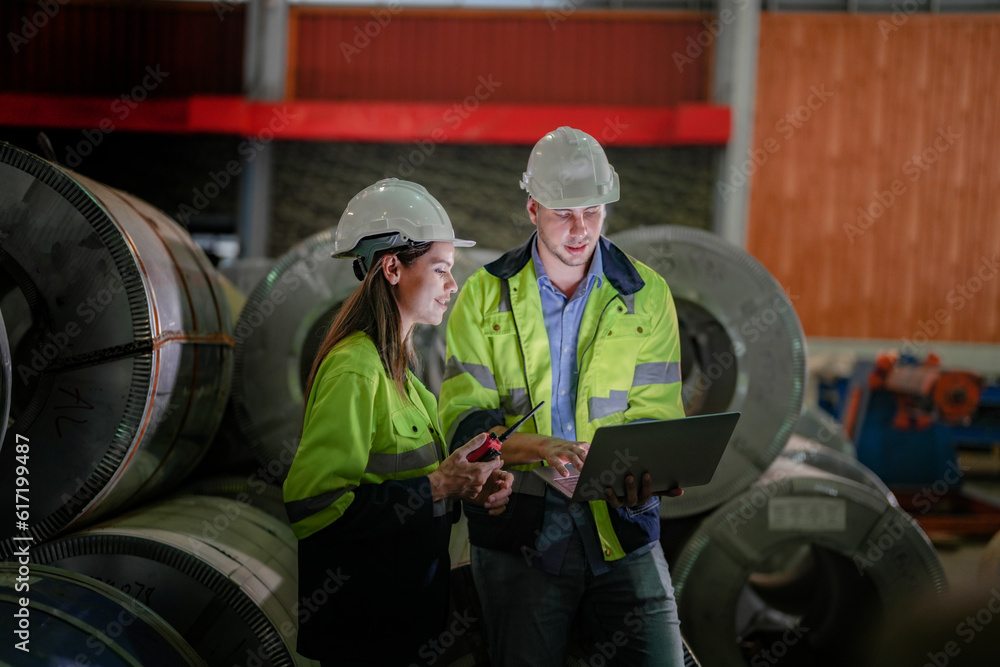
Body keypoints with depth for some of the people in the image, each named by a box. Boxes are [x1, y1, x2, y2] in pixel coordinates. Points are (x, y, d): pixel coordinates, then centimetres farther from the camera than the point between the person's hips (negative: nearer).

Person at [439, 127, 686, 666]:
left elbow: (655, 411, 3)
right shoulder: (485, 296, 4)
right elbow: (464, 418, -4)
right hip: (519, 532, -1)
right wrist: (541, 447, -22)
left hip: (621, 526, 1)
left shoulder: (646, 294, 7)